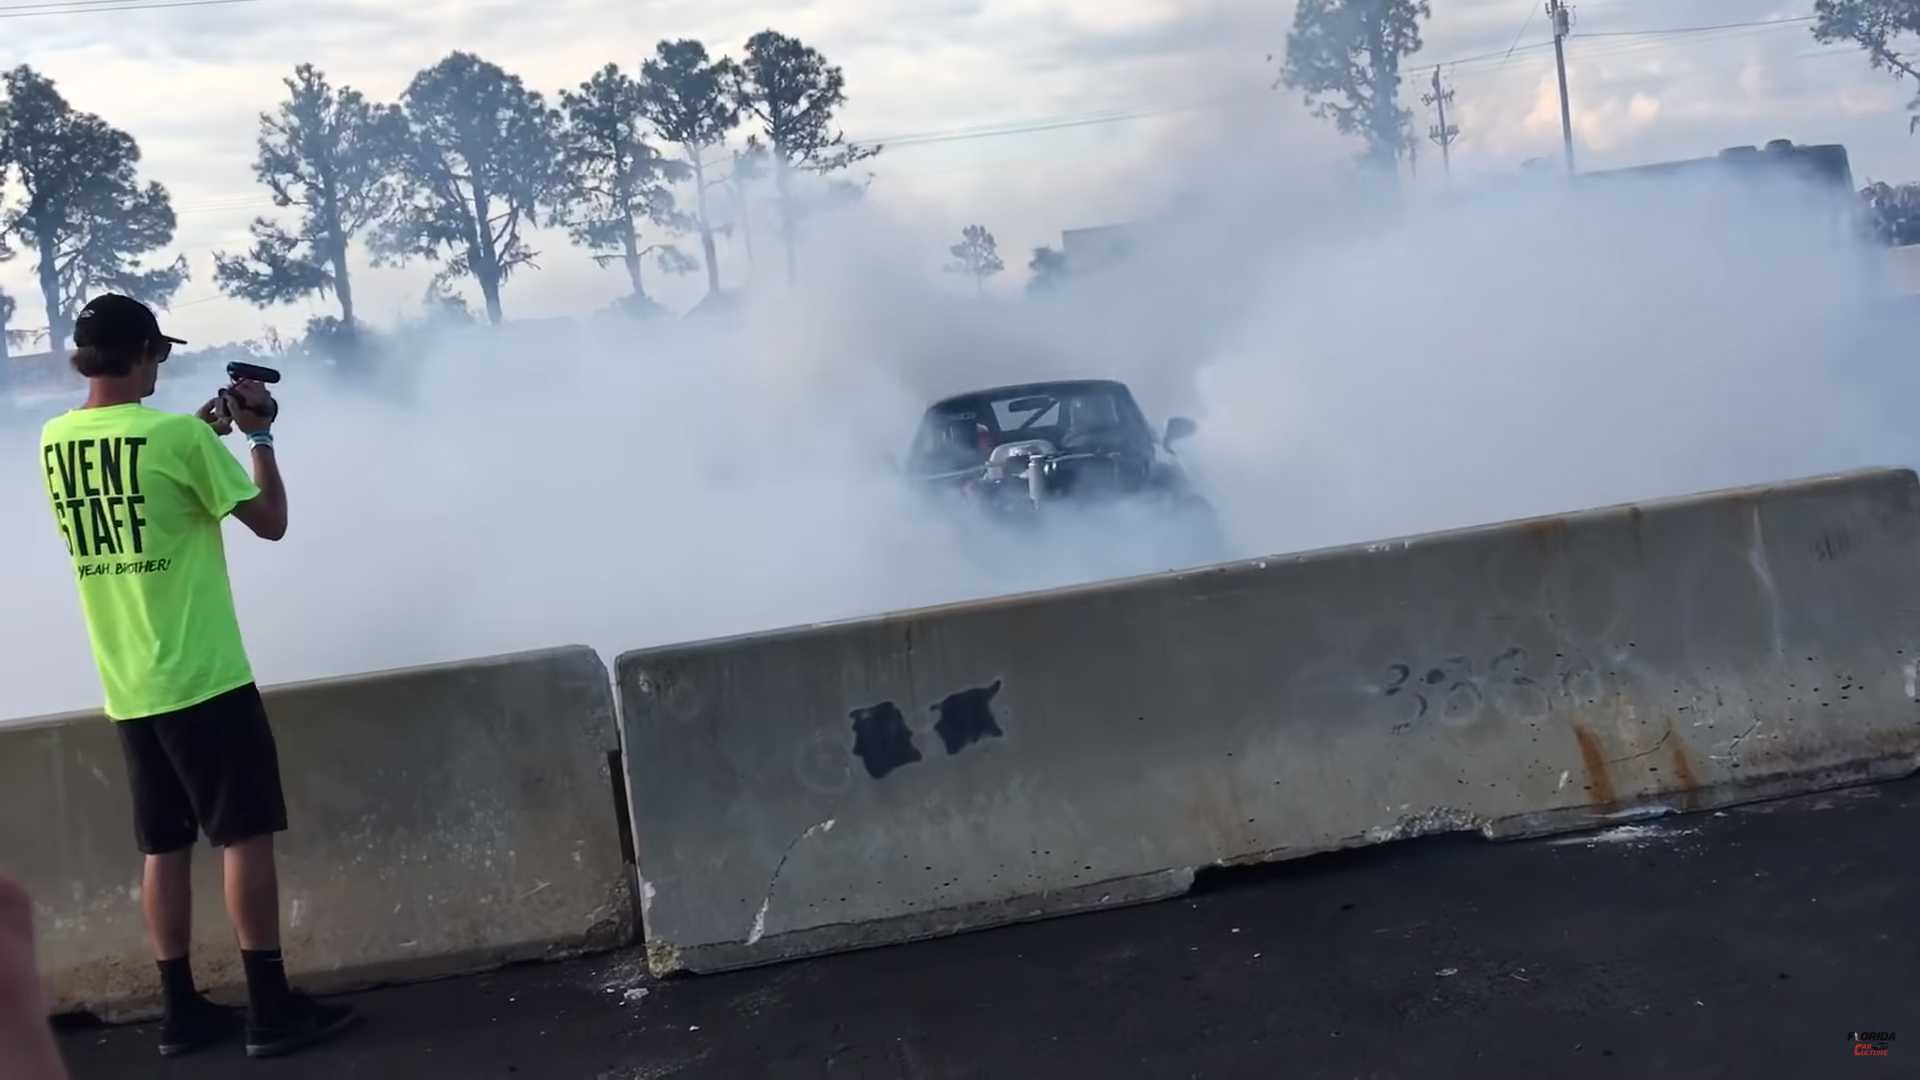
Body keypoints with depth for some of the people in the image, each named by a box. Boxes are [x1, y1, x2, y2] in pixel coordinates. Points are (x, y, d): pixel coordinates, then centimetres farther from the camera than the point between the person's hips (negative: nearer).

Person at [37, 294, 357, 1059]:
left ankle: (182, 1012, 17)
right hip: (203, 679, -7)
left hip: (127, 690, 7)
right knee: (246, 835, 0)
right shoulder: (177, 435, -14)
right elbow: (270, 521, -6)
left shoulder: (55, 442, 6)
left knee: (165, 846, 12)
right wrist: (259, 434, 5)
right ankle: (272, 1010, 3)